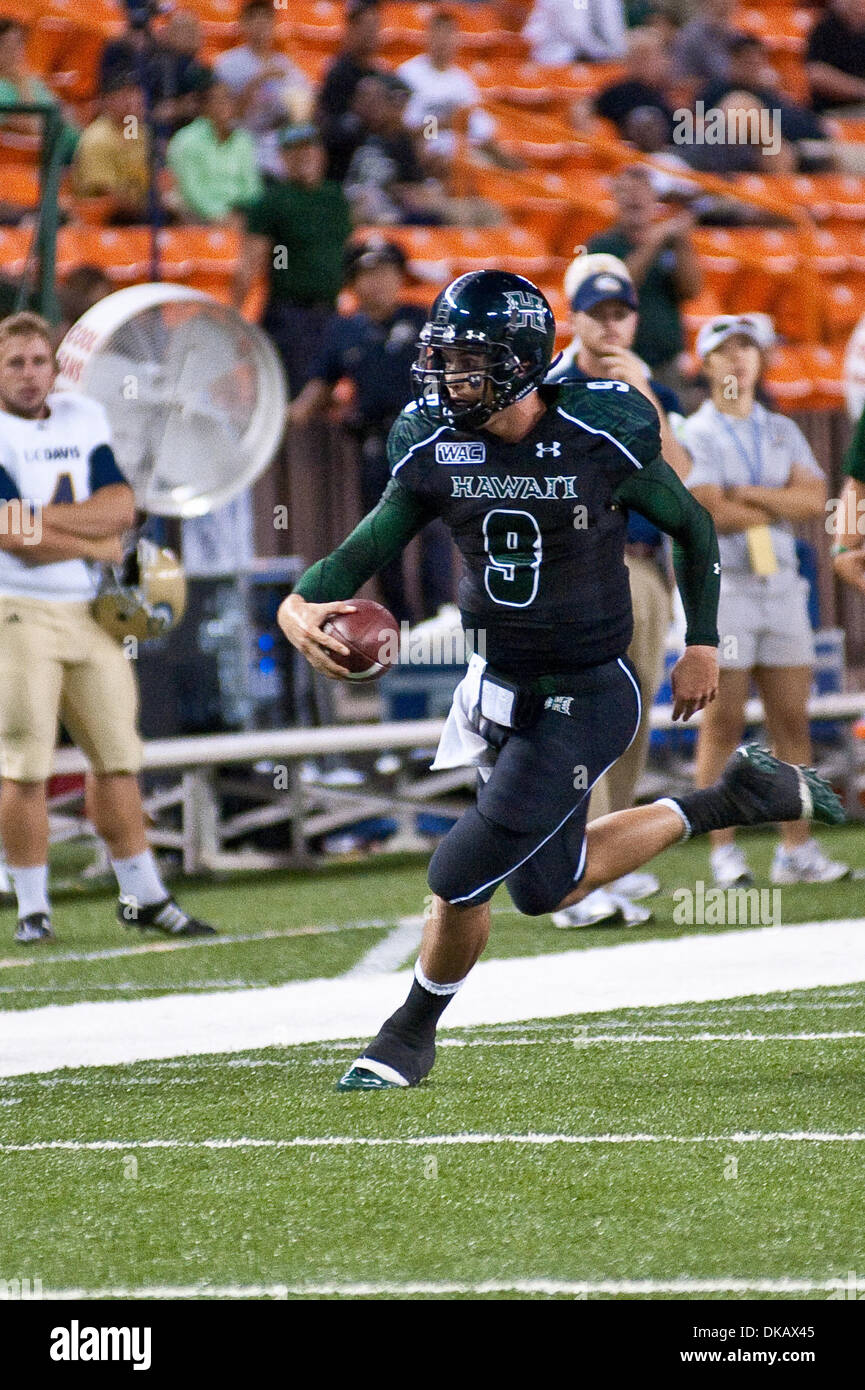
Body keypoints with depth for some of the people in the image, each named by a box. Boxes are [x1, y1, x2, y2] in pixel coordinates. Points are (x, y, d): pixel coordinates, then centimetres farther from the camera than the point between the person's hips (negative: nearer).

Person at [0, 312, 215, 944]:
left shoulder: (84, 418, 11)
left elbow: (120, 506, 0)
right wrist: (96, 543, -6)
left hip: (91, 613, 6)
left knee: (116, 758, 8)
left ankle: (144, 897, 16)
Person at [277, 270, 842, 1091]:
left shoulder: (601, 443, -18)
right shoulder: (438, 449, -7)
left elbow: (693, 528, -2)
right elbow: (366, 549, -2)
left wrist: (702, 643, 3)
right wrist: (298, 605, -22)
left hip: (584, 699, -6)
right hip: (499, 685, 6)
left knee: (461, 879, -8)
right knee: (548, 887, 16)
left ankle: (412, 1035, 20)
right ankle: (731, 799, 33)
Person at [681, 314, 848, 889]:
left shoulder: (783, 431, 17)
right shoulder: (694, 433, 1)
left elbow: (815, 498, 1)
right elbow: (710, 513, -12)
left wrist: (747, 495, -9)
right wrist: (781, 509, -3)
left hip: (782, 585, 5)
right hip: (721, 586, -5)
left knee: (793, 722, 2)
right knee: (723, 723, -7)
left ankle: (797, 850, 3)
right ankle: (724, 852, -5)